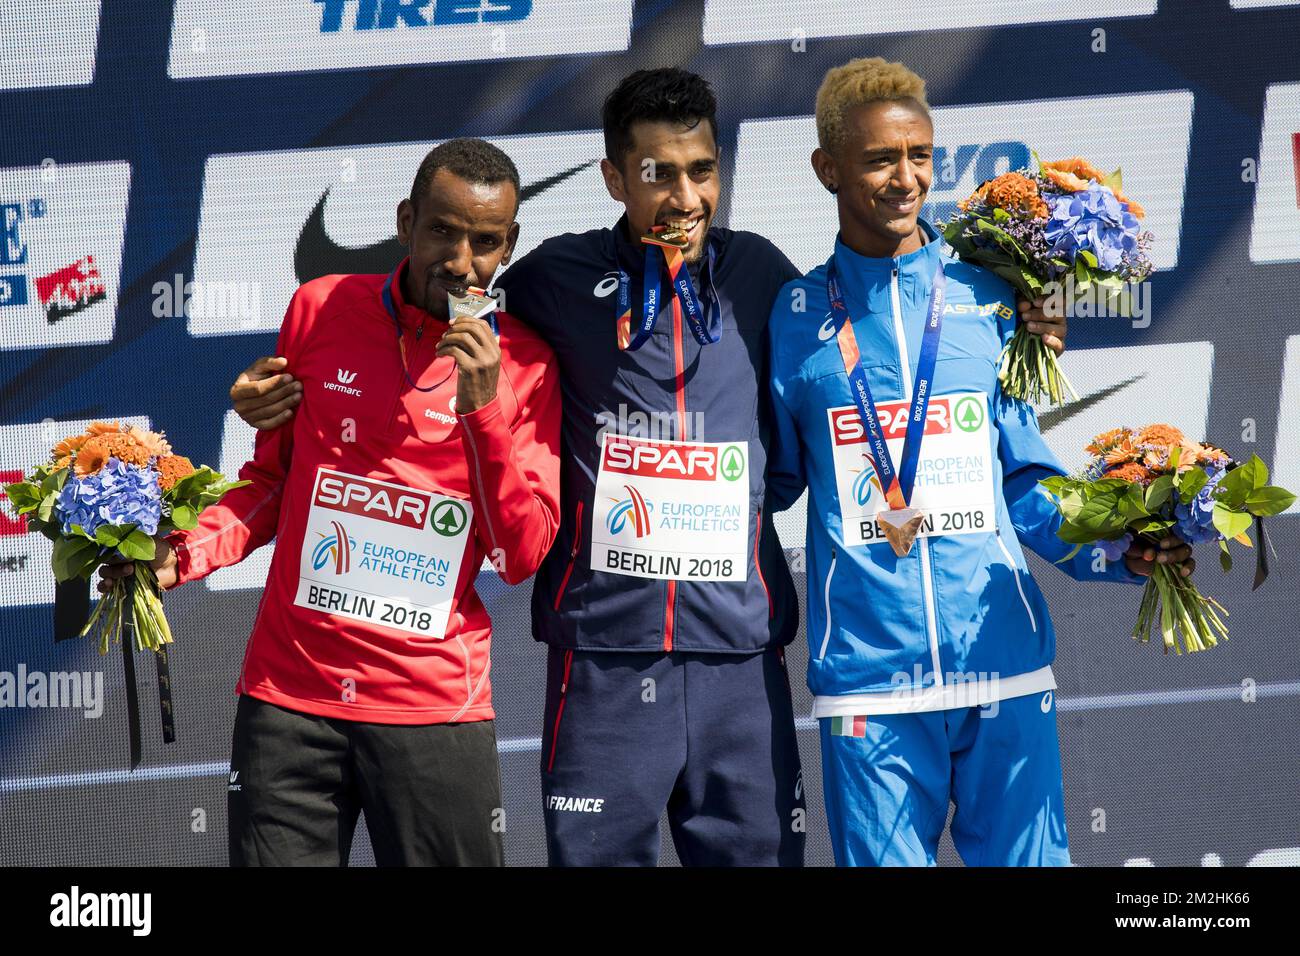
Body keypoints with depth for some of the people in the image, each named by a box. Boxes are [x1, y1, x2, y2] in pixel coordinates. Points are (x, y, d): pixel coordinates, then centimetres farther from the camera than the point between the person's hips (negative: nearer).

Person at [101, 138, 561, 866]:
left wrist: (484, 411, -14)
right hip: (288, 697, 1)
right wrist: (185, 553, -2)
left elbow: (522, 557, -3)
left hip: (436, 710, -1)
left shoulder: (525, 366, 1)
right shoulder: (322, 311, 4)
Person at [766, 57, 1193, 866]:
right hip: (870, 673, -1)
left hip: (1004, 663, 1)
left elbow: (1022, 481, 10)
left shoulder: (986, 299, 8)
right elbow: (772, 481, 14)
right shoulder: (796, 319, 6)